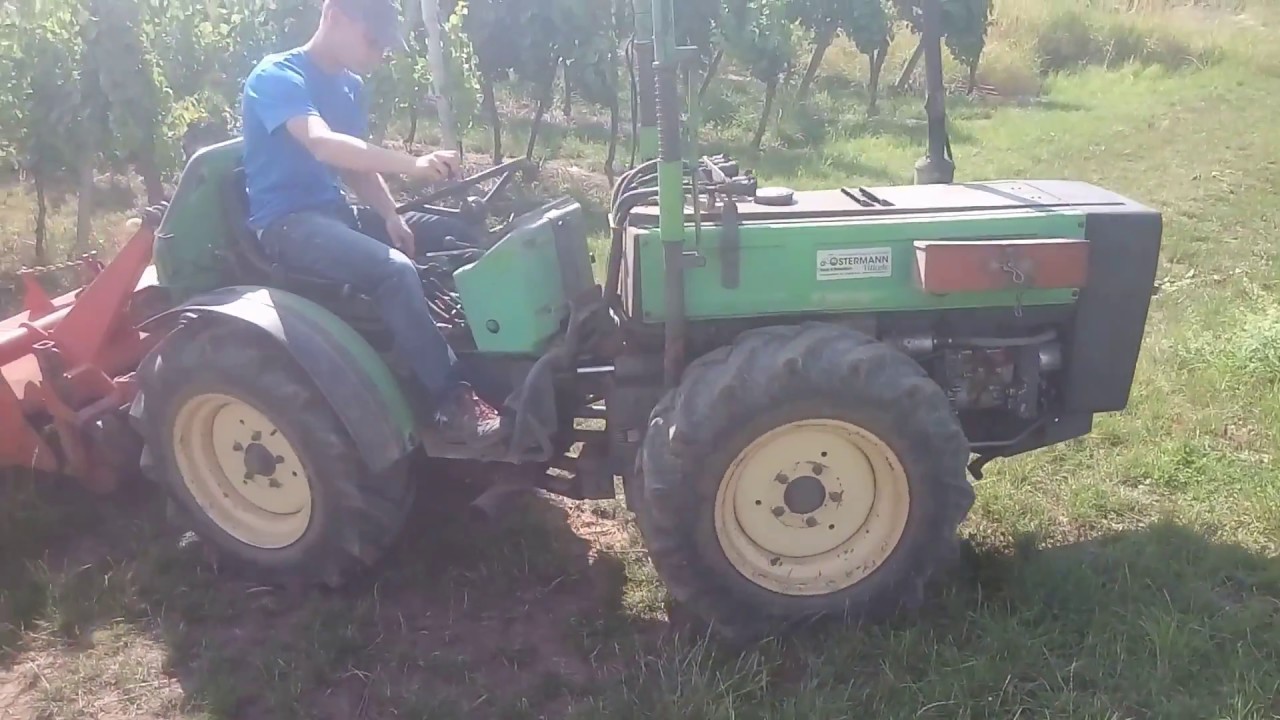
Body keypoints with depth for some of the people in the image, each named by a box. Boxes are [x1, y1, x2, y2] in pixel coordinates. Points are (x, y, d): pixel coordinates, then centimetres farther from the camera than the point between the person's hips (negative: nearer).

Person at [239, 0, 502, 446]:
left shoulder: (349, 85, 14)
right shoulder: (277, 77, -13)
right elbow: (323, 144, -32)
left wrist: (392, 217, -3)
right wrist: (412, 166, -43)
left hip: (336, 212, 9)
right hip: (287, 224, -9)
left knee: (456, 235, 0)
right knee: (394, 269, -33)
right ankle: (452, 404, -27)